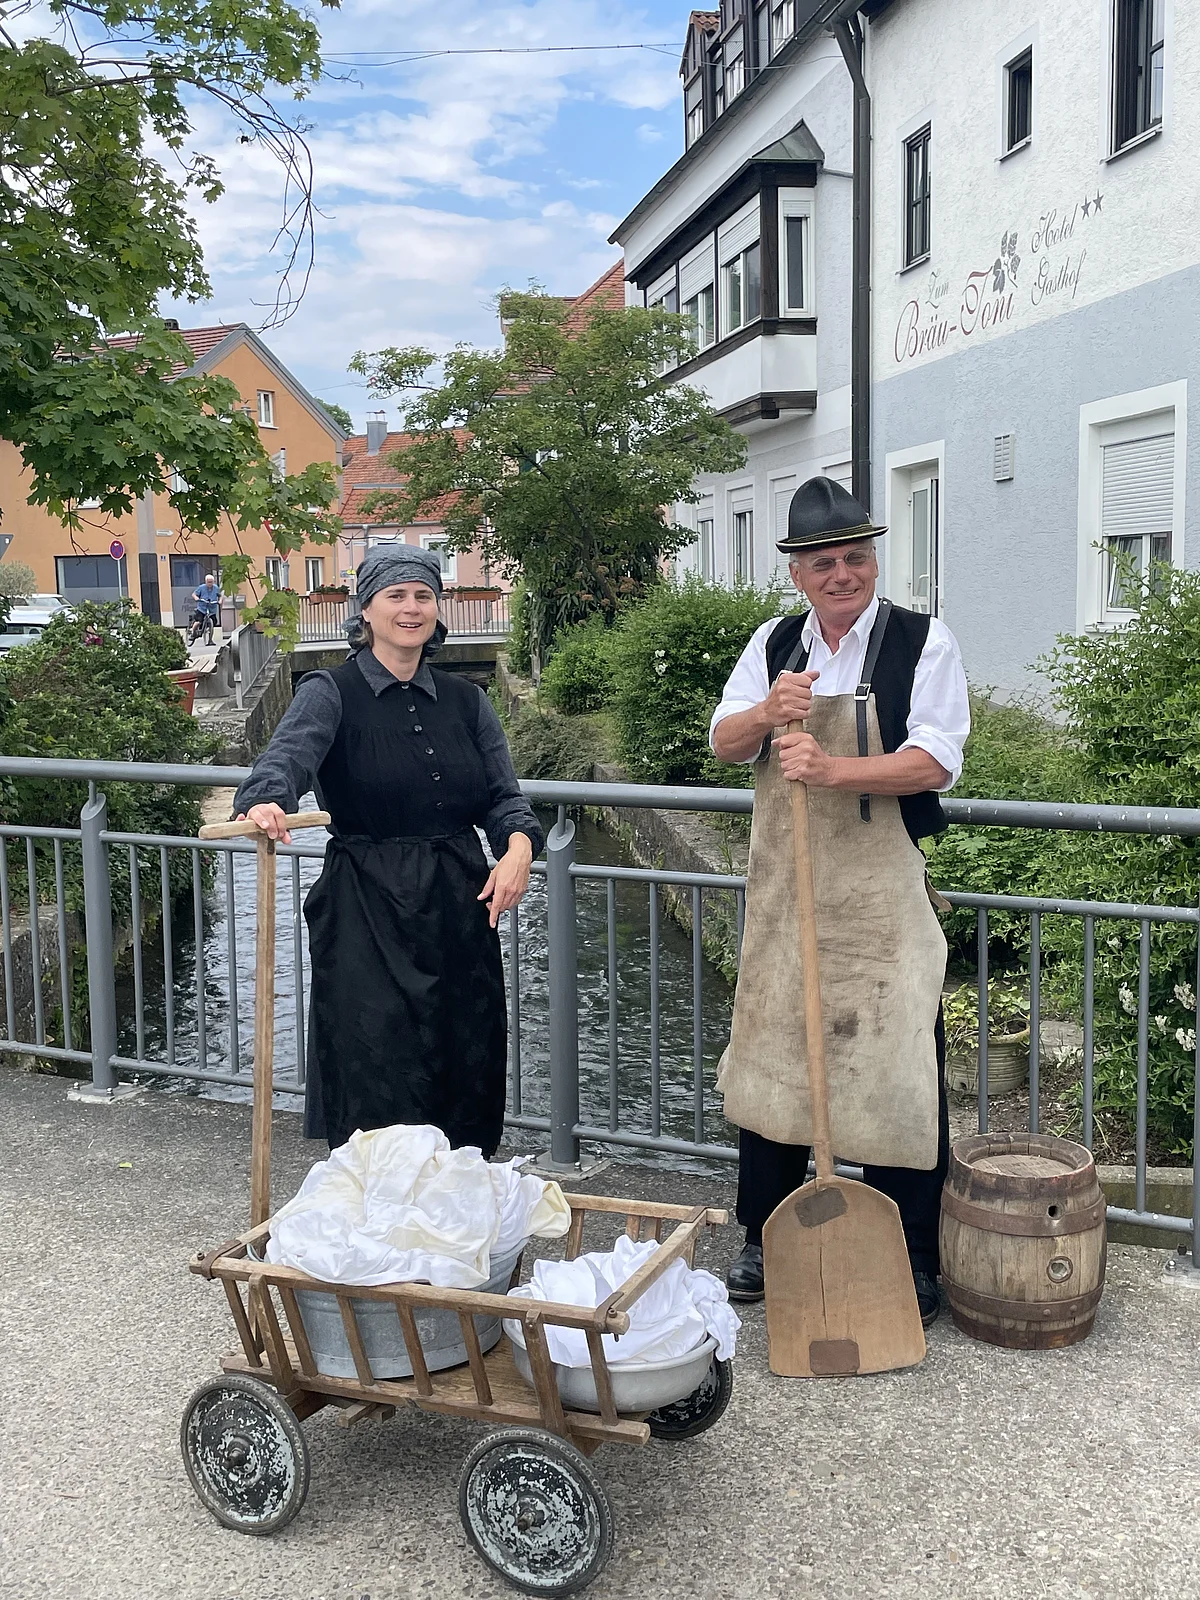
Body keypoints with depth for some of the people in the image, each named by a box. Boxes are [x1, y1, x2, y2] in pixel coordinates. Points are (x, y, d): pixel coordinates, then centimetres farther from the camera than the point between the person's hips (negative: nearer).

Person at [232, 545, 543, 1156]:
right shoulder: (331, 693, -2)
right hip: (368, 911, -4)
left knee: (466, 1071, 10)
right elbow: (290, 752, -22)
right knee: (378, 1082, -4)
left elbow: (504, 794, 6)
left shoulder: (465, 700, 11)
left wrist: (518, 844, -16)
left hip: (460, 905, 4)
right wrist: (265, 799, -45)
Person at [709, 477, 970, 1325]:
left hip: (882, 890, -5)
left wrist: (832, 770, -27)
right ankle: (765, 1241, 29)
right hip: (784, 884, 5)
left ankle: (912, 1262, 14)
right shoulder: (774, 644, 10)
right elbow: (724, 743, 7)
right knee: (771, 1053, 12)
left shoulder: (923, 641, -5)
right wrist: (768, 713, -15)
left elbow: (936, 762, -14)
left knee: (894, 1064, -2)